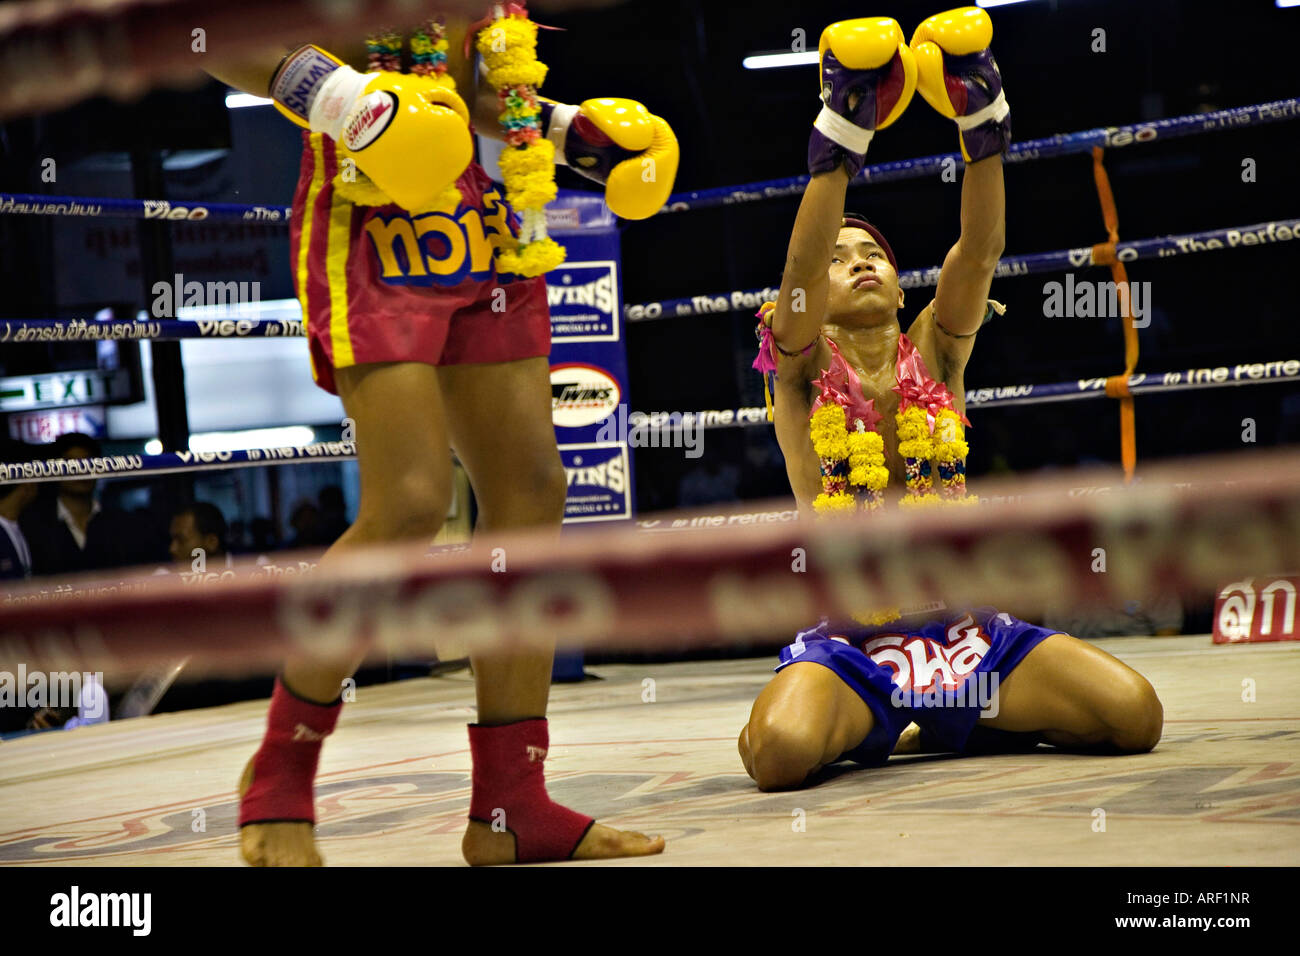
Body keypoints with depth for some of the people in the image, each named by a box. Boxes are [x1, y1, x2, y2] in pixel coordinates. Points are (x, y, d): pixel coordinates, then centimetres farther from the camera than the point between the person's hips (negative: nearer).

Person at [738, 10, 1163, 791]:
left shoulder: (935, 356, 10)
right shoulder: (802, 370, 2)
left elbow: (979, 252, -5)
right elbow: (800, 268, -17)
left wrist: (984, 125, -16)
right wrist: (840, 142, -24)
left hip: (965, 631, 3)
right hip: (849, 644, -3)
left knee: (1134, 715, -17)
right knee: (781, 753, -34)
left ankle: (930, 727, 9)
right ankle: (852, 730, 5)